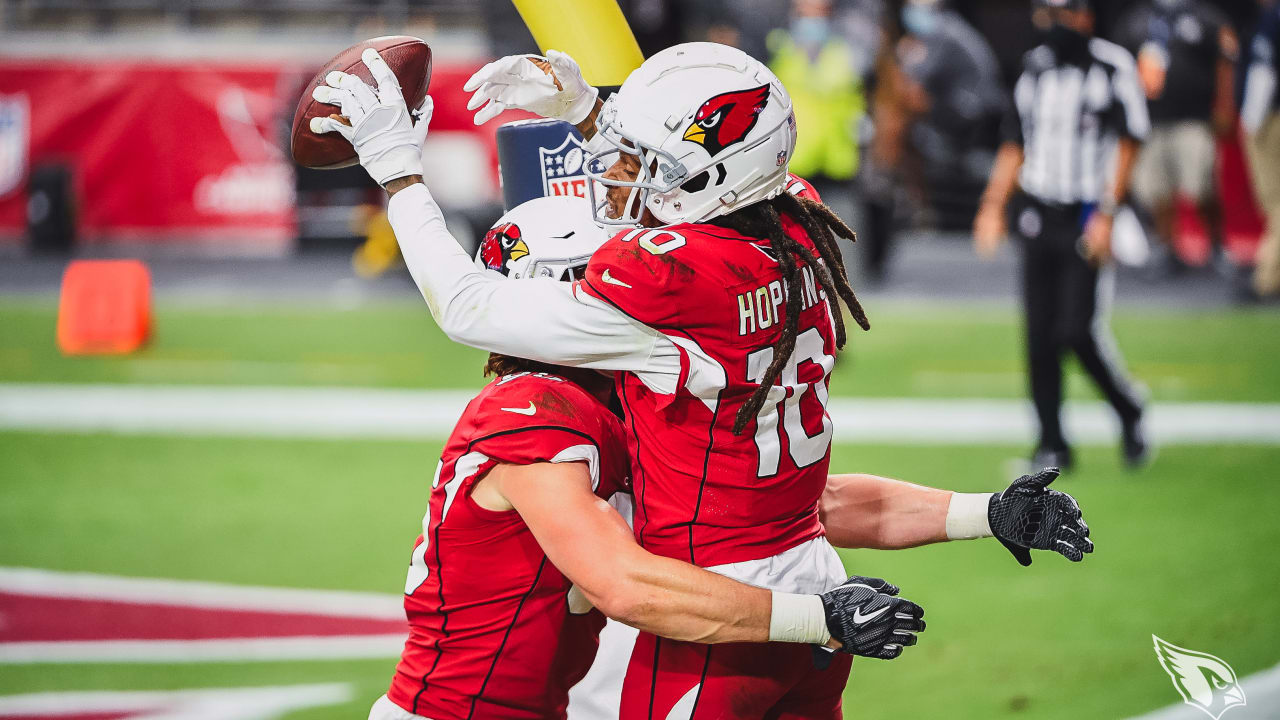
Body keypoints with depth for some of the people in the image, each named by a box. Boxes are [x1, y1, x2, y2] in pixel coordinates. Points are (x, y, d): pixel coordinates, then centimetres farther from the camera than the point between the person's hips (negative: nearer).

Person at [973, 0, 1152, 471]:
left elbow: (1127, 146, -8)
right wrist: (993, 207, 7)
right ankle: (1052, 445, 11)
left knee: (1078, 331, -12)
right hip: (1038, 216, 5)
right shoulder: (1035, 68, 11)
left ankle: (1130, 414, 12)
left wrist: (1106, 215, -15)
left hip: (1087, 217, -5)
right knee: (1040, 337, 2)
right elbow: (1015, 146, 16)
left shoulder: (1113, 67, -6)